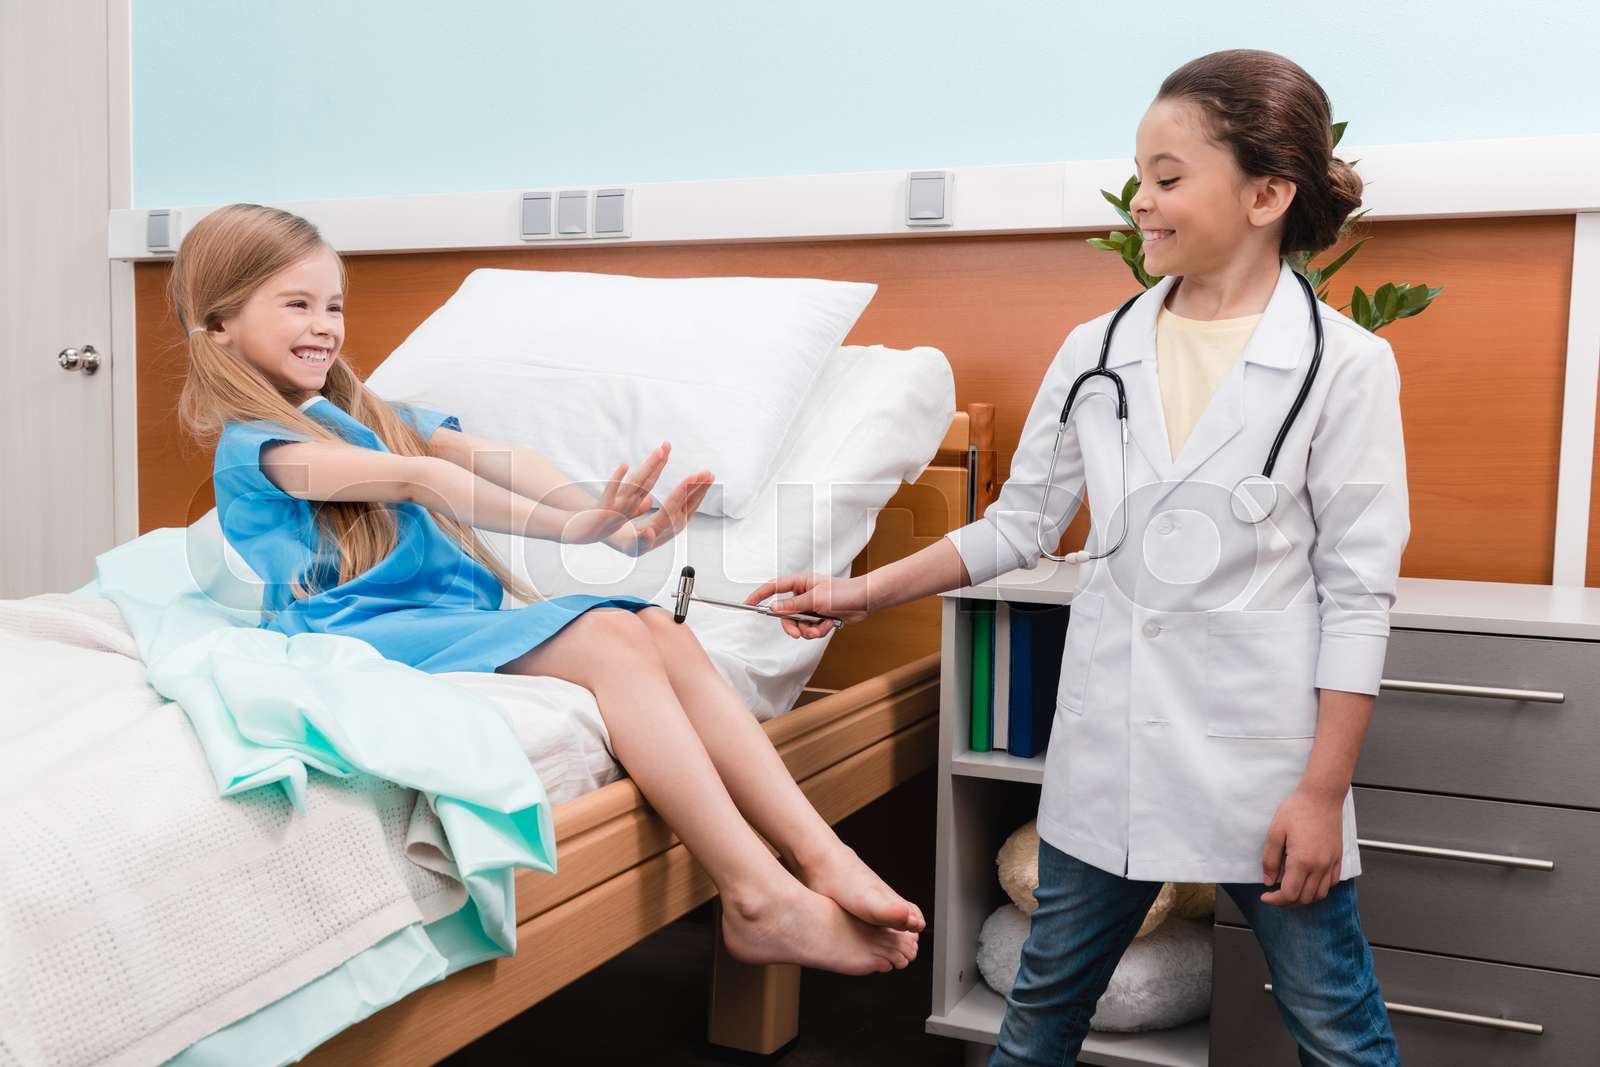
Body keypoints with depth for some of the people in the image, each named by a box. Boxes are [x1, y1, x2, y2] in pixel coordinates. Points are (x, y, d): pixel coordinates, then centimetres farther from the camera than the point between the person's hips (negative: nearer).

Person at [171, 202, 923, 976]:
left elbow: (492, 459, 4)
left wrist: (612, 521, -13)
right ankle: (760, 900, -32)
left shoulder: (370, 414, 26)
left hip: (464, 616, 7)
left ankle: (825, 860, -25)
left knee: (664, 633, -17)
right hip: (371, 633, -7)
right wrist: (568, 528, -30)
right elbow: (416, 480, -16)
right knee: (609, 636, -27)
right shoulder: (251, 445, 2)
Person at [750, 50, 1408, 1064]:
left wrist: (1322, 792, -9)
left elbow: (1358, 593, -8)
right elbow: (1019, 525, 10)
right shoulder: (1095, 354, 4)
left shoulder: (1347, 366, -8)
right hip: (1109, 749, 4)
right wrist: (862, 593, 5)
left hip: (1264, 753, -3)